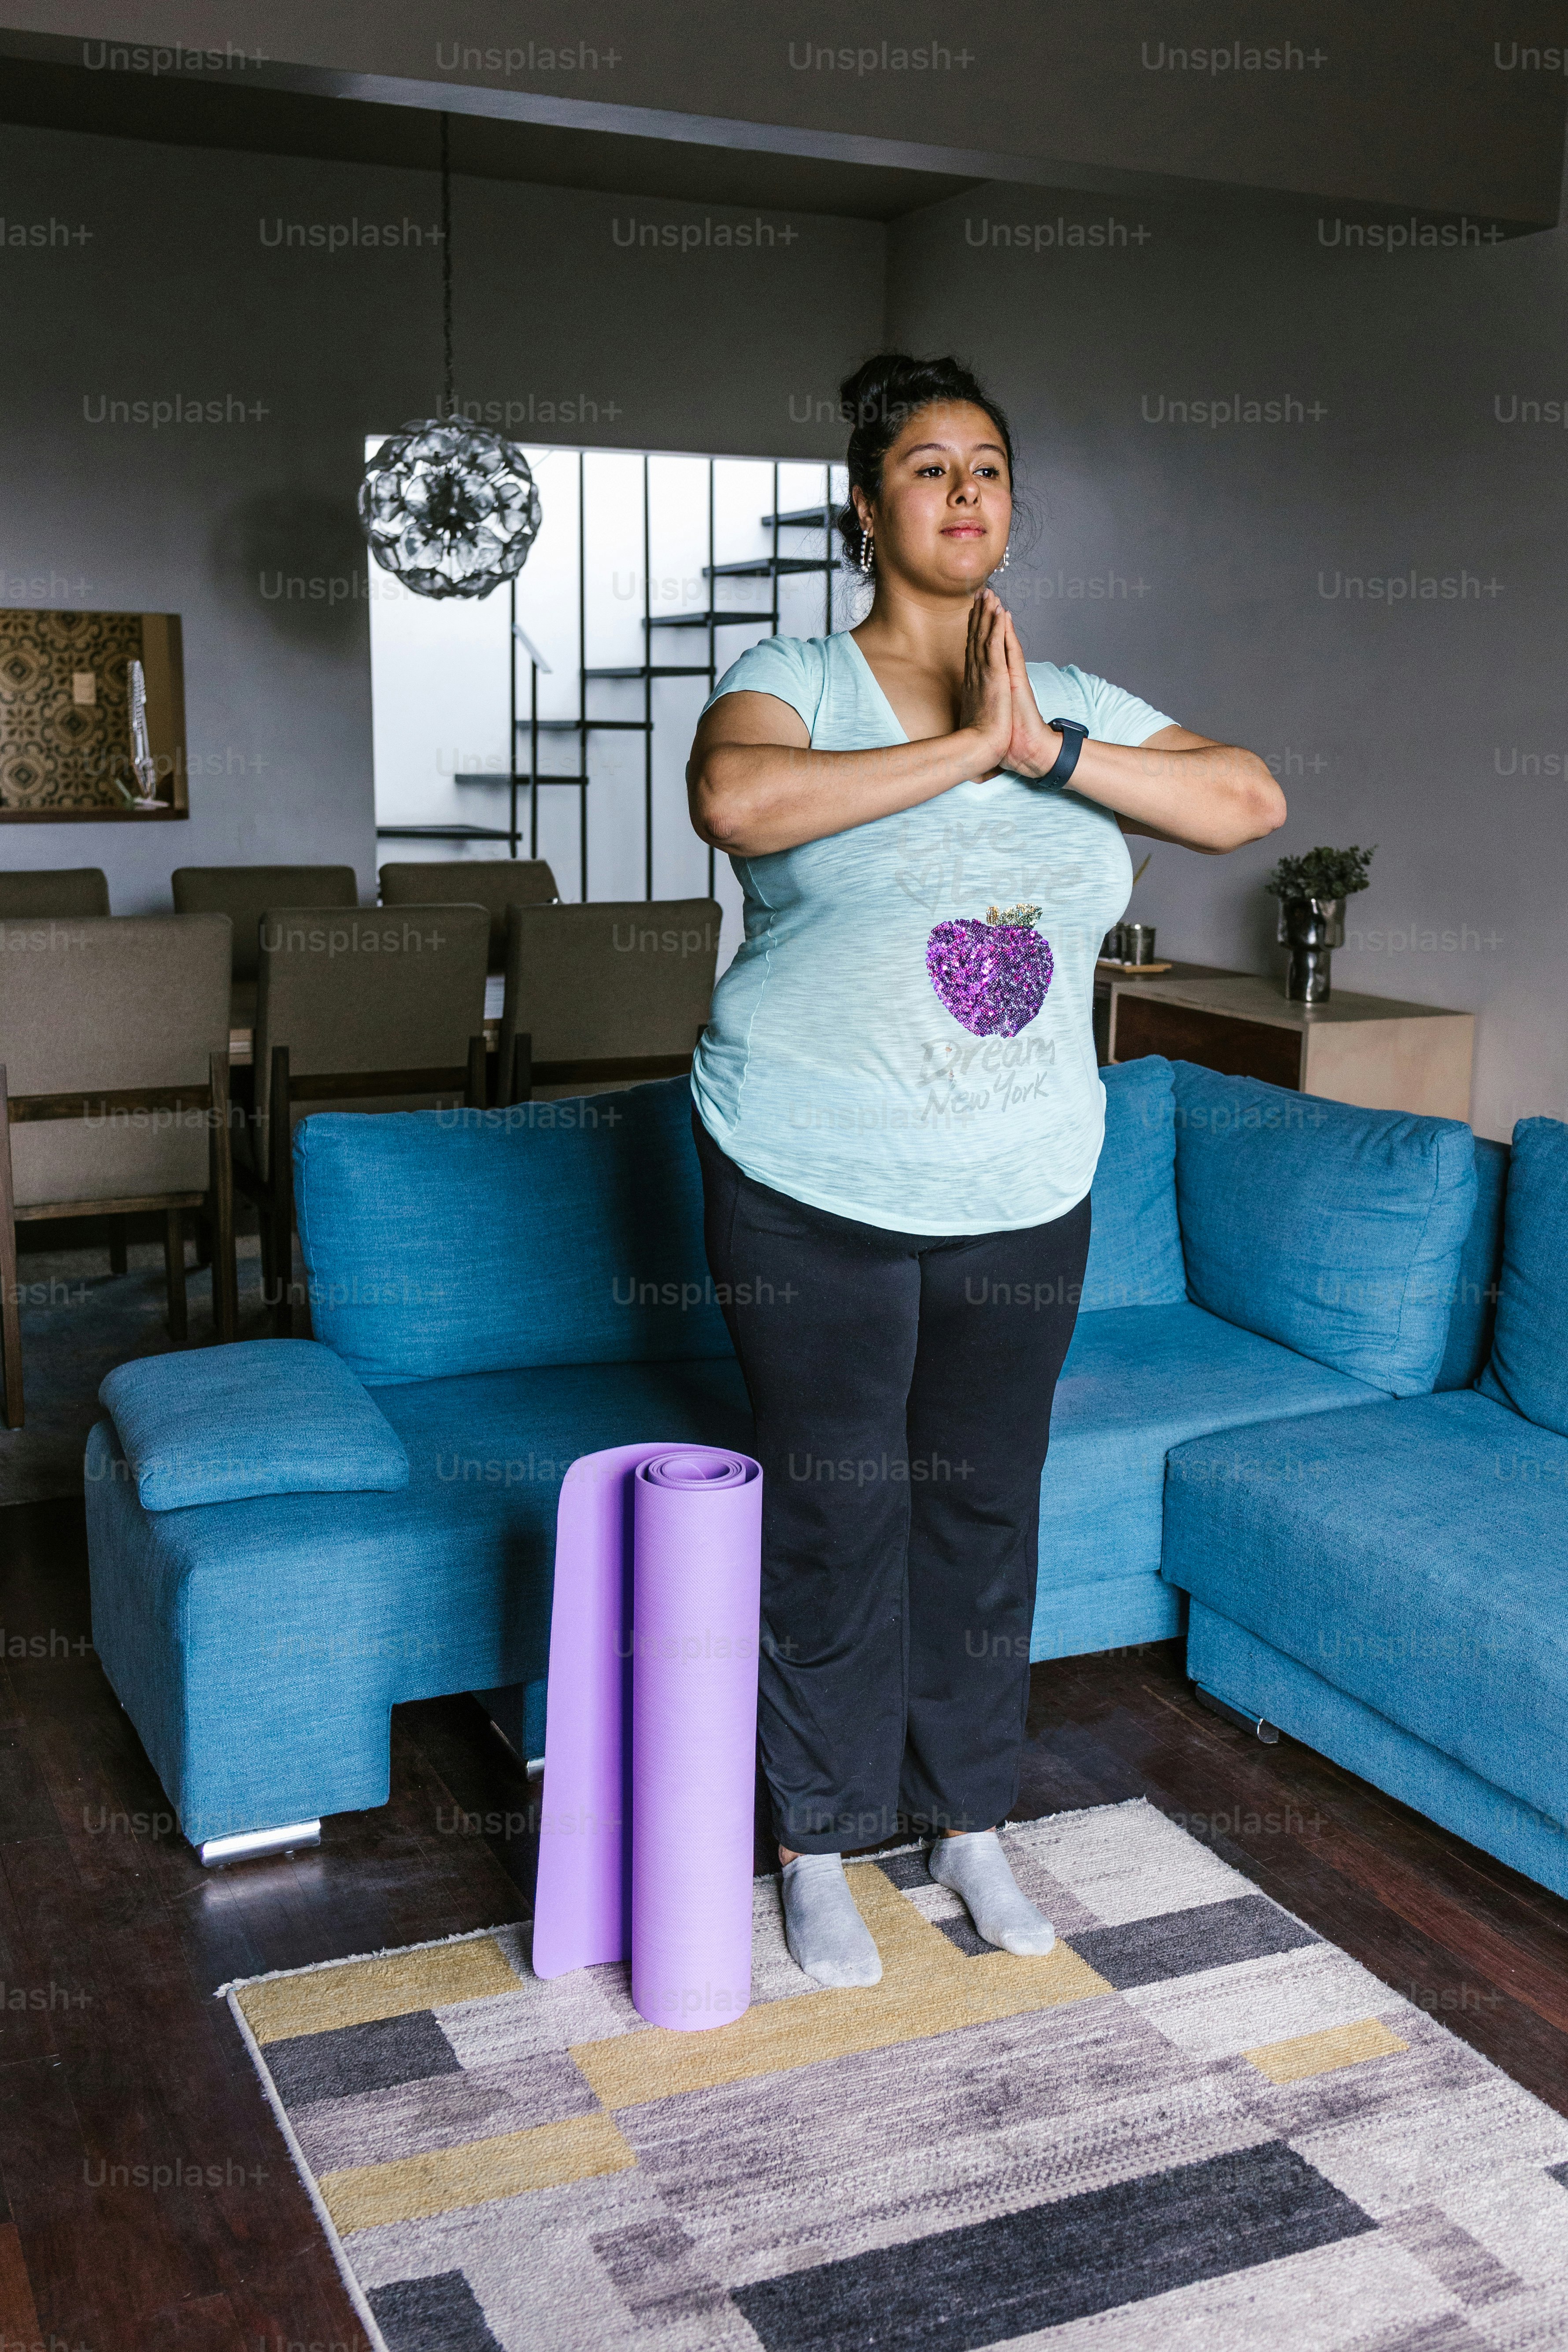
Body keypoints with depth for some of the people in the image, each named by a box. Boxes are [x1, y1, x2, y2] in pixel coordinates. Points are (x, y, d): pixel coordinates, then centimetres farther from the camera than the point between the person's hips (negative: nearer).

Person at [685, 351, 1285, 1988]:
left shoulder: (1074, 705, 7)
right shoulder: (794, 683, -5)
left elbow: (1250, 801, -7)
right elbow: (735, 798, -29)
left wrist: (1046, 751, -18)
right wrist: (964, 746, -25)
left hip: (1020, 1195, 4)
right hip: (812, 1189, -3)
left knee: (985, 1508, 14)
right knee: (836, 1514, 6)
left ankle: (970, 1821, 34)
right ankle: (821, 1846, 26)